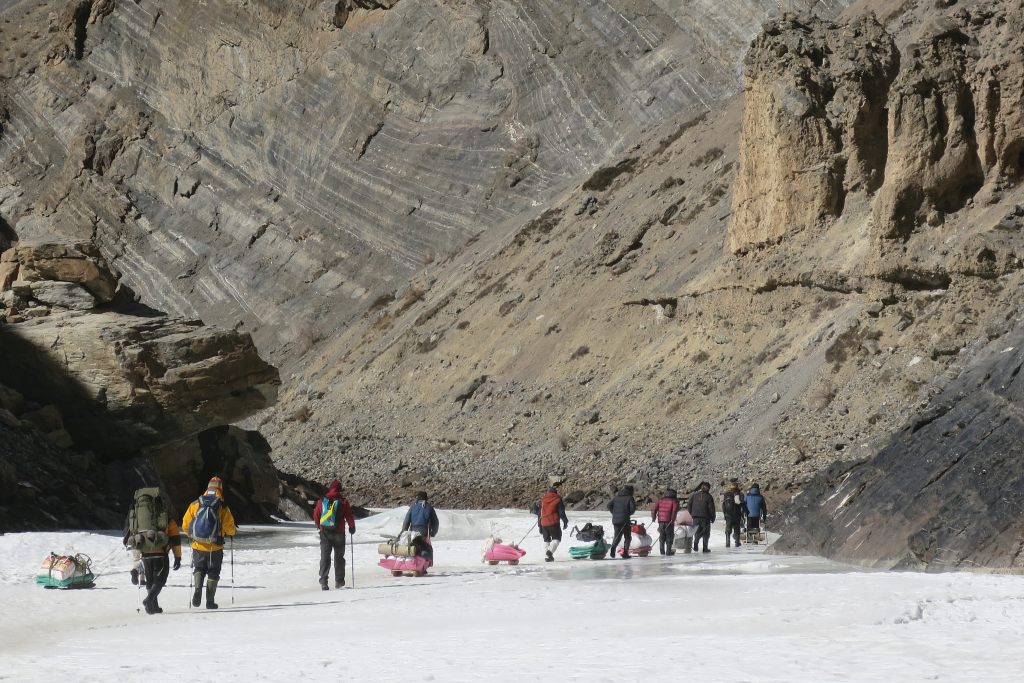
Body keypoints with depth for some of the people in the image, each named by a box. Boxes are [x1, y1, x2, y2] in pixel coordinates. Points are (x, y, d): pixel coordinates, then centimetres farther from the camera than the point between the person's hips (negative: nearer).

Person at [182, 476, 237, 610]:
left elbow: (185, 524, 2)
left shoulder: (195, 504, -1)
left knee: (199, 569, 19)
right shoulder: (223, 507, -7)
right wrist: (234, 530, 16)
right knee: (213, 573, 13)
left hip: (198, 546, 1)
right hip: (215, 548, -1)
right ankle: (210, 601, 10)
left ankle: (198, 589, -7)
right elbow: (230, 528, -8)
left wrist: (192, 536, 21)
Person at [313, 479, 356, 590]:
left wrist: (319, 527, 28)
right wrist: (352, 527, 16)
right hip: (338, 533, -1)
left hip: (324, 533, 1)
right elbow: (350, 517, -4)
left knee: (325, 557, 4)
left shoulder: (321, 501, 0)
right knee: (339, 557, 13)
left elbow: (316, 516, 9)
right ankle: (339, 581, 15)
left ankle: (323, 580, -9)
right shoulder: (343, 502, -8)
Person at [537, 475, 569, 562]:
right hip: (554, 522, -4)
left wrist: (539, 523, 18)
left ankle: (546, 556, 9)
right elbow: (561, 512, -6)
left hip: (543, 522, 4)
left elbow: (539, 511, 10)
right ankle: (550, 551, -19)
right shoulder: (558, 498, -7)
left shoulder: (543, 497, 6)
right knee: (556, 538, 6)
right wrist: (565, 522, 6)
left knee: (546, 540, 15)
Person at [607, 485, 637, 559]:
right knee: (627, 537, 10)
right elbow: (633, 508, -13)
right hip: (625, 520, -4)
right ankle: (625, 553, 0)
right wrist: (629, 513, 6)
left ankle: (613, 547, -15)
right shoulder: (629, 498, -2)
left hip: (615, 519, 4)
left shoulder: (616, 497, 10)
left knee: (617, 536, 14)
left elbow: (609, 505, 1)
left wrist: (614, 513, 10)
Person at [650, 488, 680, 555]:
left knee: (662, 536, 14)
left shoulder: (661, 500, 14)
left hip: (661, 520, 4)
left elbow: (654, 508, 6)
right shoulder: (674, 501, 2)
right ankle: (668, 551, 1)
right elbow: (675, 509, -16)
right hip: (669, 521, -4)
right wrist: (673, 519, -13)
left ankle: (662, 551, 13)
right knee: (669, 536, 5)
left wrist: (653, 517, 11)